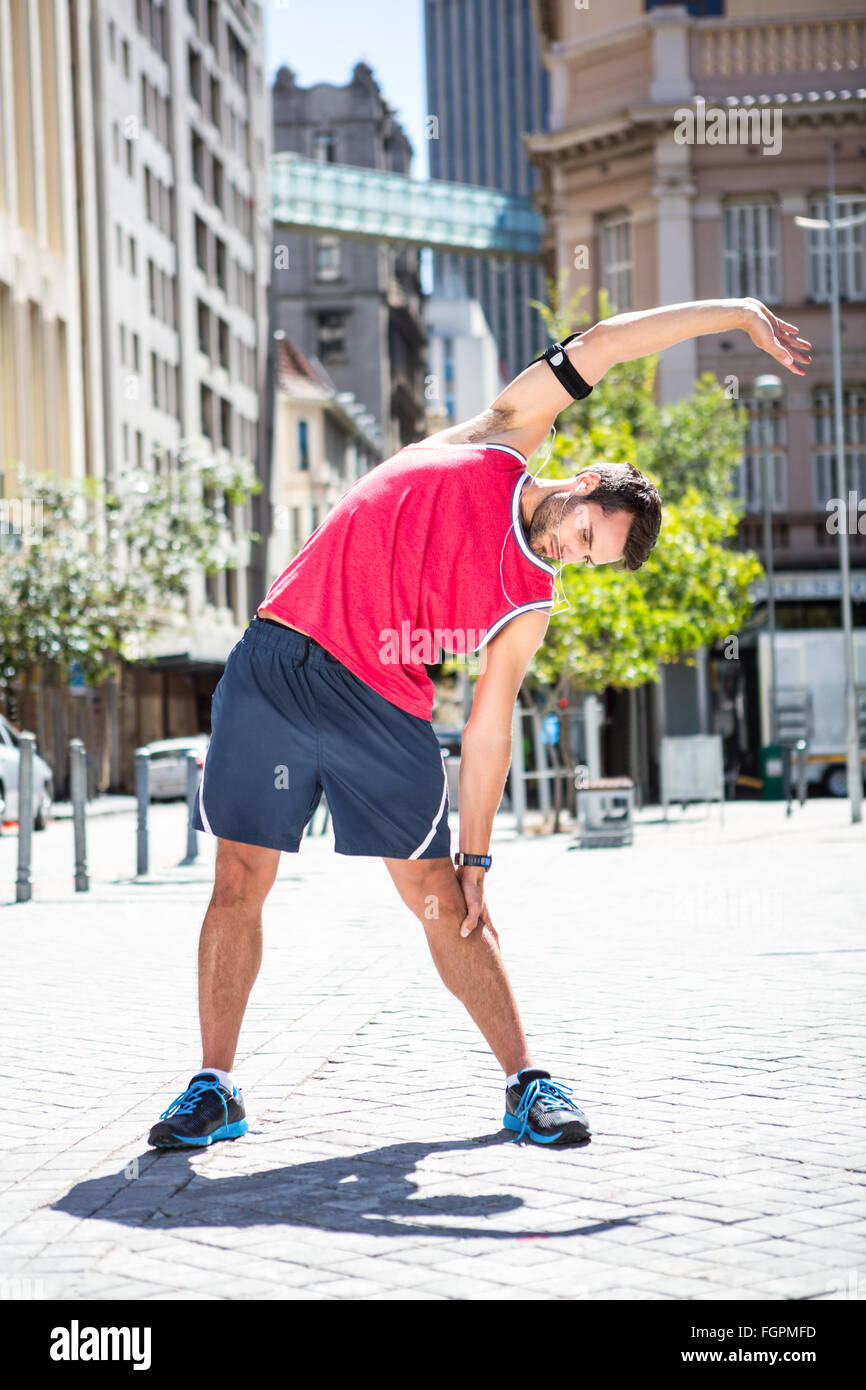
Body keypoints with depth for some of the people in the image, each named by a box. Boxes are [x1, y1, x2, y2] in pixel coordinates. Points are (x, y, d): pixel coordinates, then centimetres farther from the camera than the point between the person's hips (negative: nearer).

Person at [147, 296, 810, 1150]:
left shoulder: (529, 607, 6)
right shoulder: (503, 441, 4)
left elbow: (488, 731, 6)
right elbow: (603, 345, 4)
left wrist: (475, 857, -1)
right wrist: (738, 313, 6)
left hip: (382, 709, 2)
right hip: (276, 663, -1)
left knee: (439, 896, 0)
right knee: (240, 881, 0)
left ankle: (526, 1085, 9)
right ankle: (215, 1088, 11)